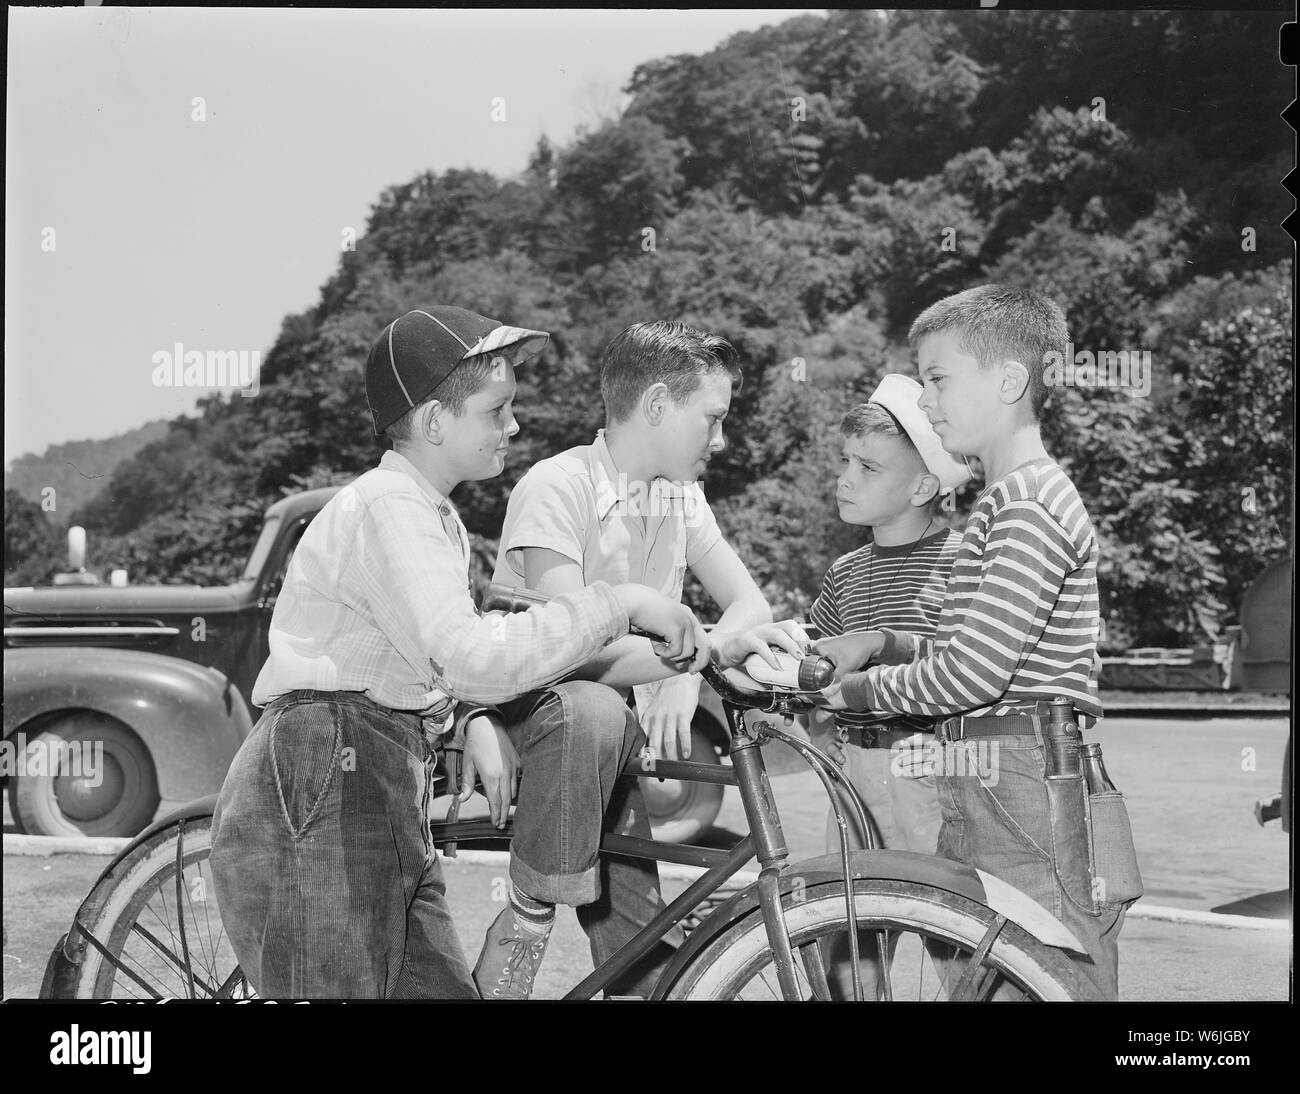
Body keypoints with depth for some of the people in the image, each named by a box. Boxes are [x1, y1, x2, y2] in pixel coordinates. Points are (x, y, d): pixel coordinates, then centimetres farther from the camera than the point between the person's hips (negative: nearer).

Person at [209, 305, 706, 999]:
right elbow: (479, 657, -28)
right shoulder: (386, 508, -15)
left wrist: (474, 721, 4)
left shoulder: (432, 515, 19)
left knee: (442, 987, 8)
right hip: (314, 811, -10)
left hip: (387, 804, 10)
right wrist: (621, 603, -21)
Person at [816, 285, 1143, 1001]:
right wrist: (881, 643, 8)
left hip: (1030, 812, -10)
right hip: (987, 809, 10)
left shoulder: (1030, 505, -13)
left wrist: (859, 689, -5)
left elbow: (972, 674, -19)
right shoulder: (1010, 499, 20)